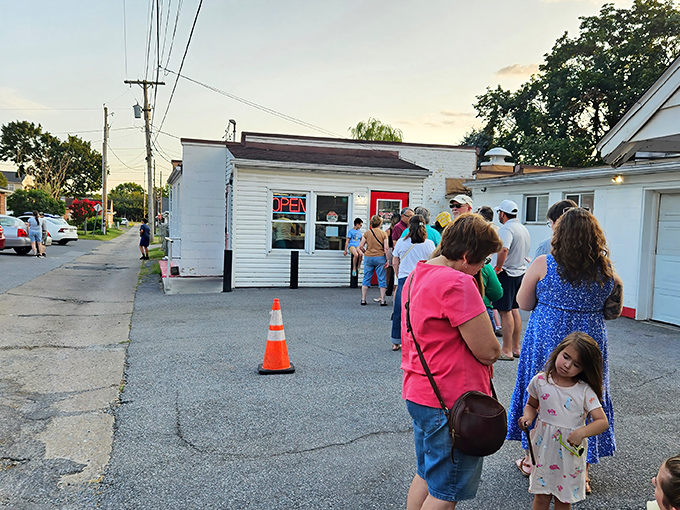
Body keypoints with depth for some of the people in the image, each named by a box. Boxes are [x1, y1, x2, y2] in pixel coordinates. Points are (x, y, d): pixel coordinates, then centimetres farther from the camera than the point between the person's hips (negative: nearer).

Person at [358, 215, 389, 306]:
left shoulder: (366, 233, 0)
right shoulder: (383, 233, -3)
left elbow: (361, 246, -3)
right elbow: (386, 248, -7)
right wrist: (387, 260, -3)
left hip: (368, 257, 2)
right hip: (380, 258, -1)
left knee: (366, 278, 10)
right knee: (381, 279, 5)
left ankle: (363, 299, 11)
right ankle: (382, 300, 6)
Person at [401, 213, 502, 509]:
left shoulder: (416, 275, 8)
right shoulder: (458, 283, -23)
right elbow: (488, 350, -21)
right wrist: (495, 349, 2)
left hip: (419, 394, 9)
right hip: (452, 400, -9)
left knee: (426, 476, 24)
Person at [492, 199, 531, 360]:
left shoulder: (506, 229, -17)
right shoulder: (524, 229, 13)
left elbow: (503, 250, -34)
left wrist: (498, 268, -23)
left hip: (506, 274, -9)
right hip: (521, 272, 9)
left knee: (505, 311, -4)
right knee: (514, 310, 15)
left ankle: (507, 351, 0)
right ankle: (516, 347, 22)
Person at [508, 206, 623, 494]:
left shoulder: (543, 265, -12)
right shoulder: (607, 271, -5)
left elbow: (523, 303, -4)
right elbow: (611, 311, 6)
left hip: (546, 340, -2)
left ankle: (533, 460, 29)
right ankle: (580, 473, 22)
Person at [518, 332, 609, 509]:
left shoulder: (585, 391, -12)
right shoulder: (540, 381, -8)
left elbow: (602, 421, -14)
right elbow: (532, 405, 9)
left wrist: (582, 432, -30)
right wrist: (527, 416, -12)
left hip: (571, 452, -1)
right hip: (544, 447, 1)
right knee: (541, 495, 13)